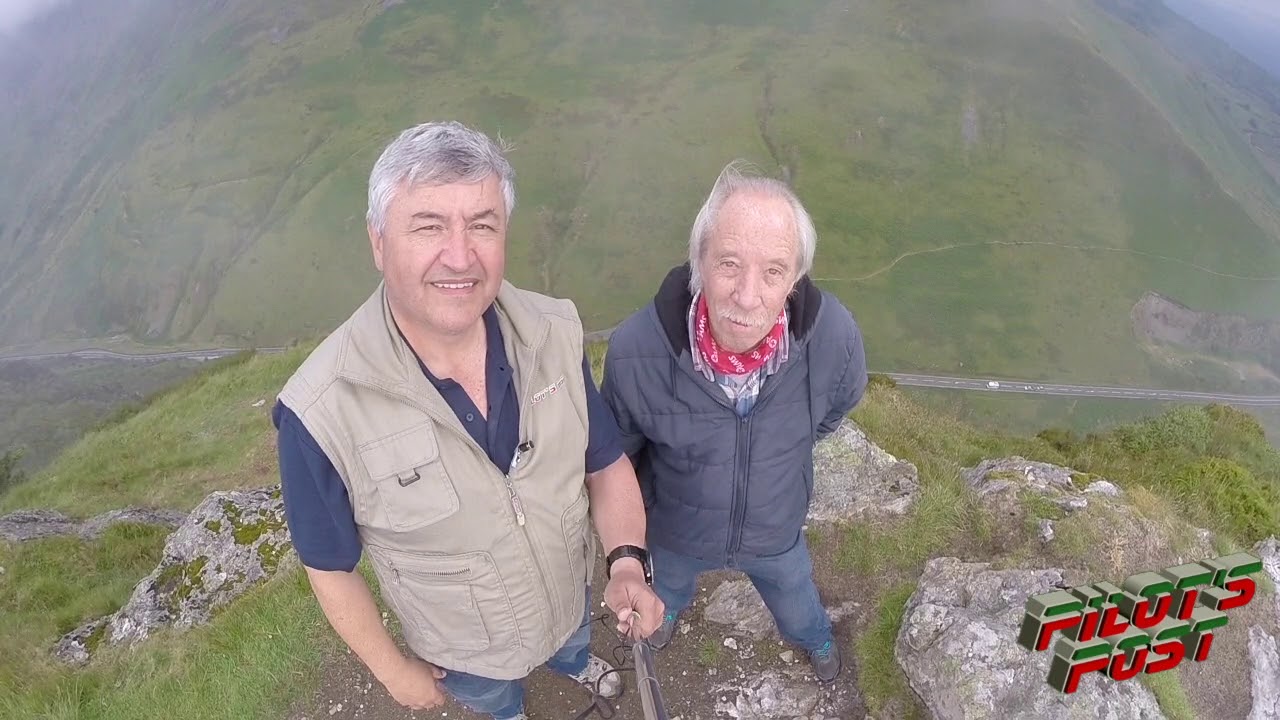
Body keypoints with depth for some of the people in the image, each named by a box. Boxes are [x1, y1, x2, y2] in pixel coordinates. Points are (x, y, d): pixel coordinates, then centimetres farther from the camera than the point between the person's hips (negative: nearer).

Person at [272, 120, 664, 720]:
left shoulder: (555, 334, -26)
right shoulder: (320, 414, -36)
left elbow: (606, 463, -11)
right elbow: (330, 568, -18)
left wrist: (627, 562, -27)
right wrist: (393, 671, -6)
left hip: (571, 596, 3)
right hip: (463, 653, -2)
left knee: (571, 645, 37)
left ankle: (574, 662, 74)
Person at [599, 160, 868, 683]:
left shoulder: (835, 336, -34)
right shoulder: (635, 349, -37)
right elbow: (616, 448, -14)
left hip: (777, 531, 1)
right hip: (676, 532, 0)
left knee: (794, 599, 33)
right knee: (668, 584, 35)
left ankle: (815, 637, 71)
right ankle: (670, 606, 73)